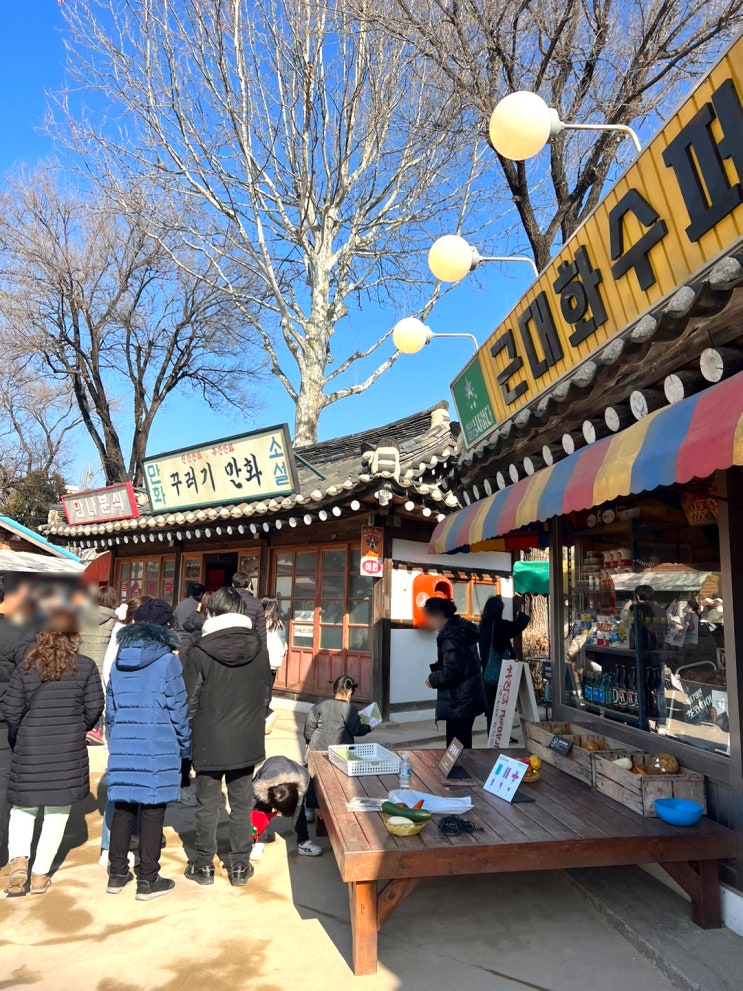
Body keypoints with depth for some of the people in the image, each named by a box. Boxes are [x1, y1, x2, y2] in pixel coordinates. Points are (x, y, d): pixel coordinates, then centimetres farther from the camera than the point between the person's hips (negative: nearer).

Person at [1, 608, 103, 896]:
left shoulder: (26, 666, -1)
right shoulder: (86, 667, -6)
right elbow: (94, 709, -4)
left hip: (30, 750, 1)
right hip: (69, 752, -1)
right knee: (57, 812, 12)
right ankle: (40, 875, 17)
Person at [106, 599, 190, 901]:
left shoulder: (120, 659, 6)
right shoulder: (167, 660, -10)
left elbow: (110, 708, 12)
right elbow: (178, 710, -8)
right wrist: (185, 746, 5)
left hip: (122, 748, 5)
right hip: (158, 750, -5)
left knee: (123, 810, 15)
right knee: (152, 813, 4)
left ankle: (117, 873, 25)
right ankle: (147, 880, 13)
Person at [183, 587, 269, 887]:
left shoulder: (199, 652, -15)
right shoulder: (260, 649, -5)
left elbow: (191, 701, -8)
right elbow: (263, 695, 6)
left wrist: (188, 736, 5)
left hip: (209, 742, -2)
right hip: (247, 742, 3)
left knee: (207, 806, 13)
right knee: (242, 805, 14)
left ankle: (203, 865, 26)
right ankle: (240, 866, 24)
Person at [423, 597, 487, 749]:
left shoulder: (450, 636, -17)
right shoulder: (462, 629, 12)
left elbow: (450, 672, -21)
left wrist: (432, 679, -4)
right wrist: (438, 667, 12)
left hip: (459, 701, -10)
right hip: (469, 697, 10)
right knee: (463, 744, 16)